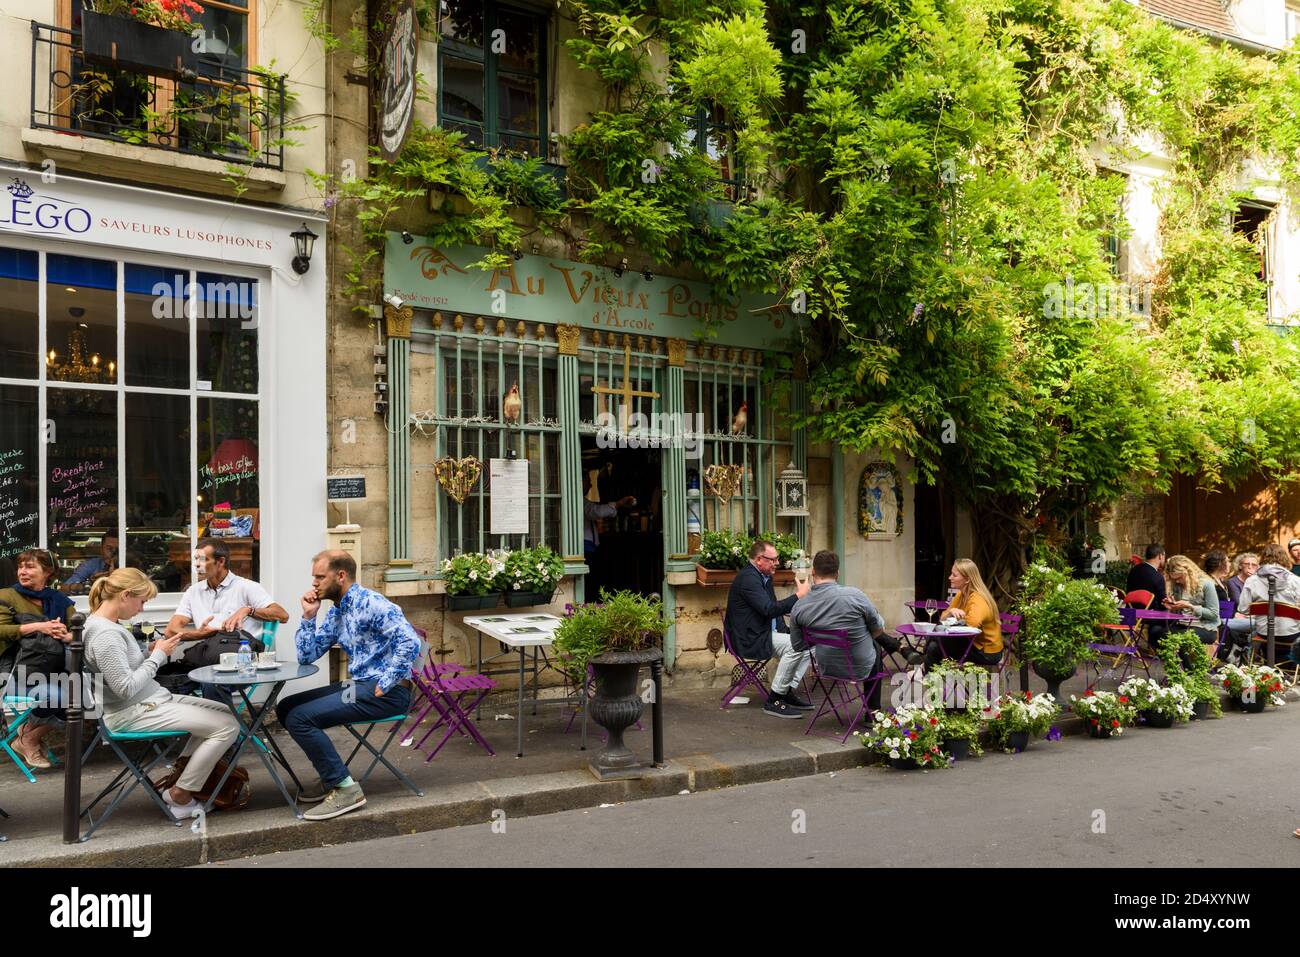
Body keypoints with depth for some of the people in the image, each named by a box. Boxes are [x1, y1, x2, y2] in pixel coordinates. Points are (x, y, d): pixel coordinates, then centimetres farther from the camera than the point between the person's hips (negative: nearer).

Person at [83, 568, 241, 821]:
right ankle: (179, 796, -2)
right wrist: (157, 656, -15)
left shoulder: (110, 625, 10)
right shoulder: (105, 635, -21)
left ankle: (180, 773, 12)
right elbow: (126, 688, -25)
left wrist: (151, 653, 2)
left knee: (226, 713, 12)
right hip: (131, 714, -11)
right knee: (227, 726, -16)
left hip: (152, 700, 11)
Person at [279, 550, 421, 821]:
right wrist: (308, 615, 5)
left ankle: (345, 788, -10)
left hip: (386, 692, -10)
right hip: (358, 684, 10)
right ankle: (331, 776, 15)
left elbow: (410, 642, -26)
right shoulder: (335, 613, 14)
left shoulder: (370, 603, -16)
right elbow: (306, 656, 16)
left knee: (299, 718, -18)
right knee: (285, 708, 11)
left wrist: (384, 686, -22)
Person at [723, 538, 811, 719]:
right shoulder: (748, 578, -19)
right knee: (794, 645, -25)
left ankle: (789, 691, 2)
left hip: (766, 633, 10)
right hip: (750, 640, -10)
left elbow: (773, 607, 22)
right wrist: (798, 596, -22)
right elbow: (769, 609, -28)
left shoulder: (764, 577, 15)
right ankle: (774, 700, -18)